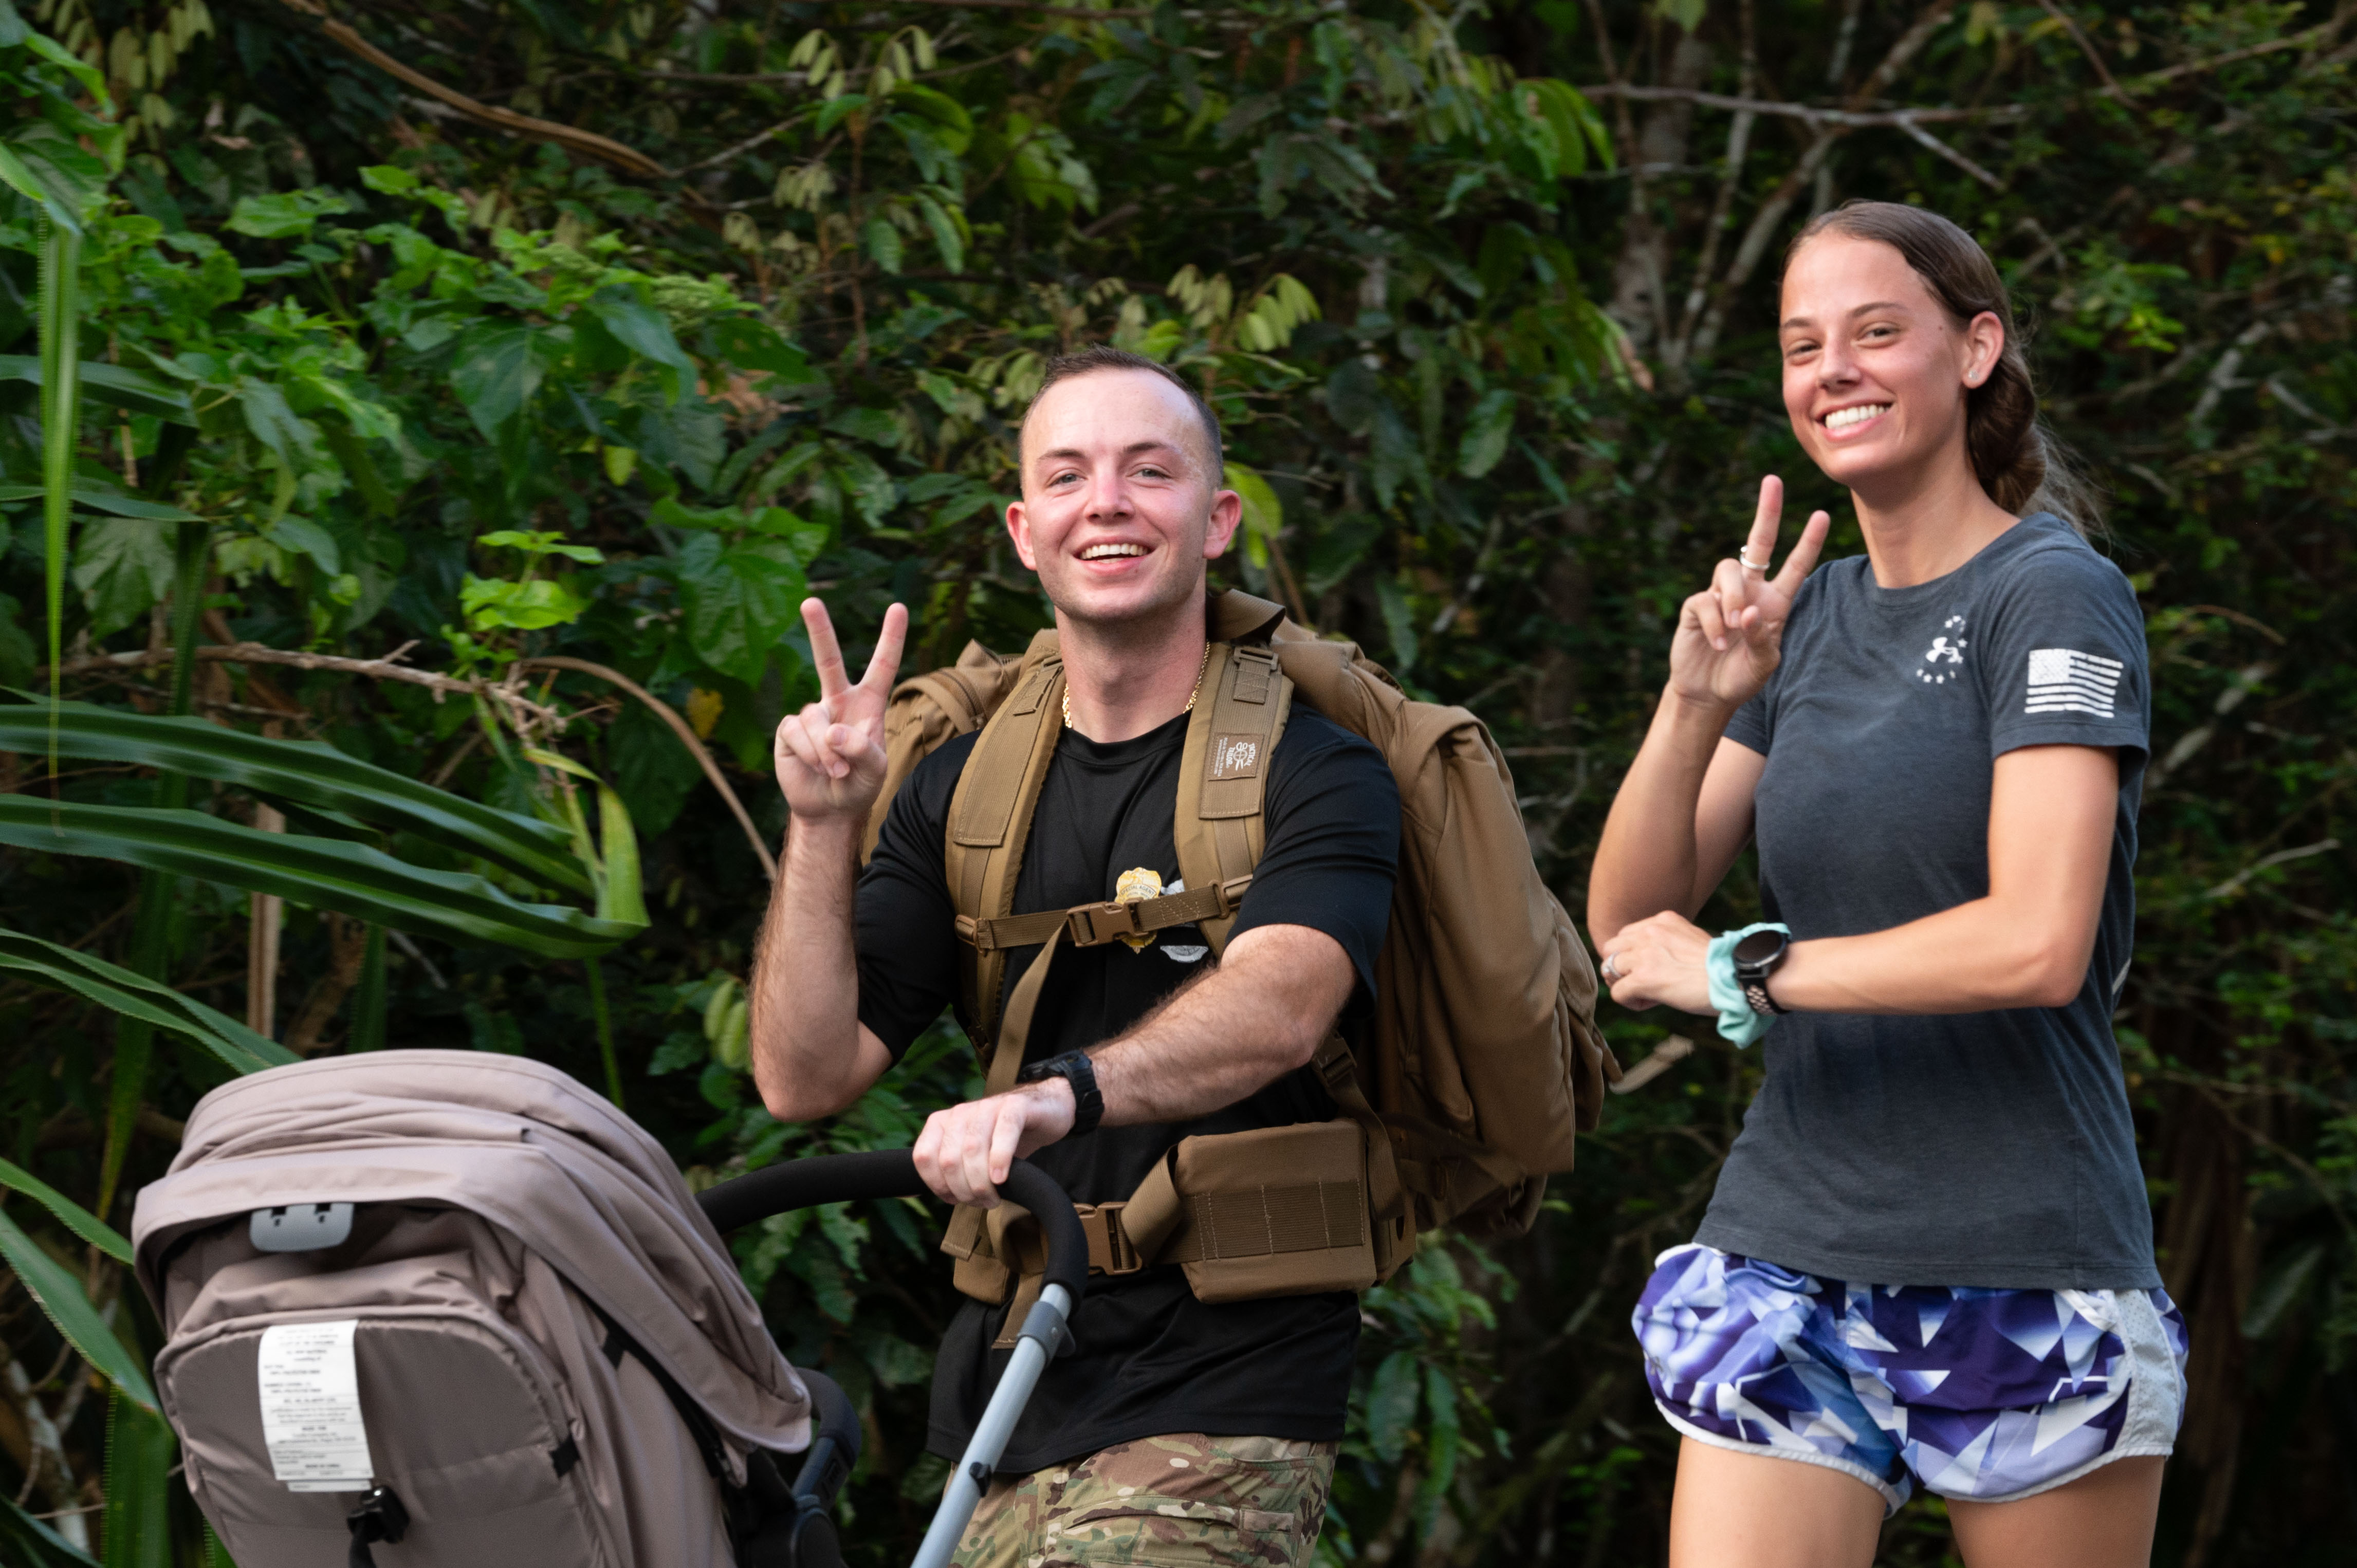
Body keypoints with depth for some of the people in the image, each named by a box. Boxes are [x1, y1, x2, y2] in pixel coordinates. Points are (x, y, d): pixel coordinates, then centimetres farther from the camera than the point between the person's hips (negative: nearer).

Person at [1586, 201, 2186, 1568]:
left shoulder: (2056, 598, -6)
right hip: (1790, 1254, 5)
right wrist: (1696, 705, -8)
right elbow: (1627, 925, 8)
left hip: (2031, 1264, -5)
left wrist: (1741, 973, -10)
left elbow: (2038, 944, -19)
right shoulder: (1807, 617, 13)